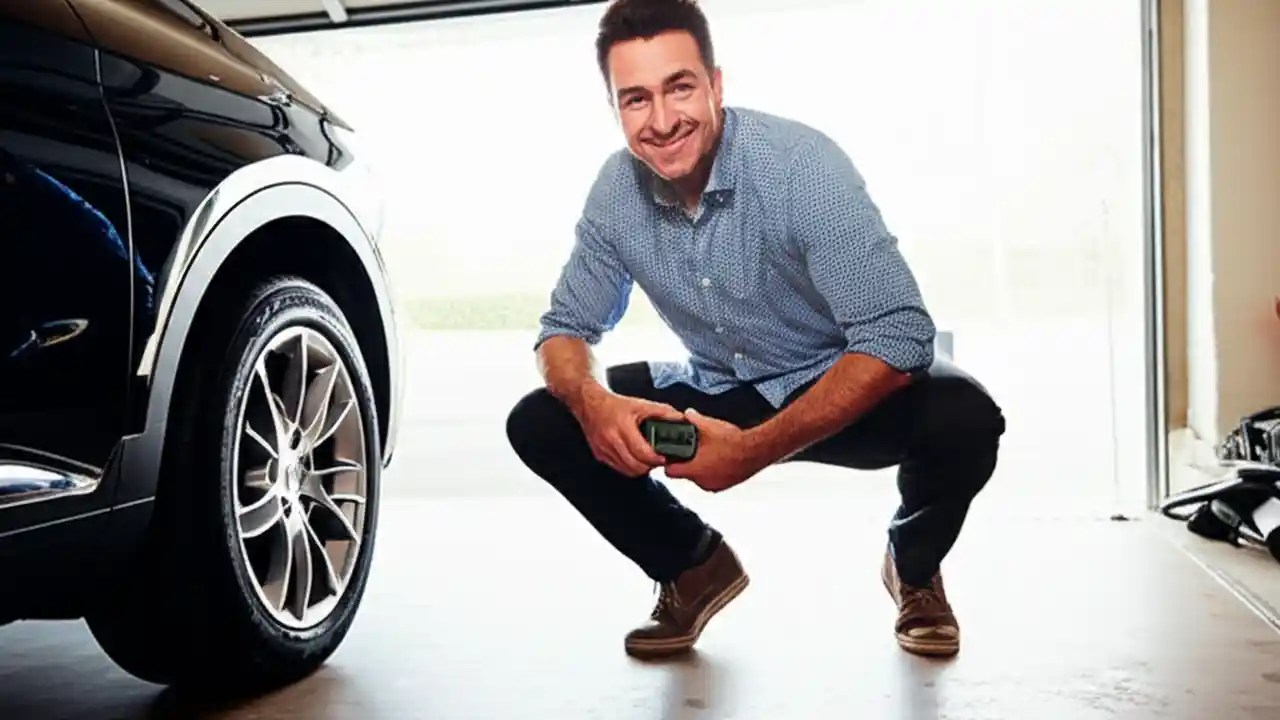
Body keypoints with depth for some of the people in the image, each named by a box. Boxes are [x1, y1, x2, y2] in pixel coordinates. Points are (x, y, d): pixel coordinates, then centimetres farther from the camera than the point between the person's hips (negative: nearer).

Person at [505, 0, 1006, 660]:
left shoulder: (803, 164, -27)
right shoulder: (617, 189, -12)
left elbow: (898, 336, -31)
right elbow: (565, 327, -3)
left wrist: (756, 450, -38)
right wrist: (592, 401, -28)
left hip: (842, 393, -3)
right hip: (718, 393, 4)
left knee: (962, 419, -34)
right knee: (537, 424, -12)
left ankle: (914, 567, 3)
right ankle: (695, 566, 11)